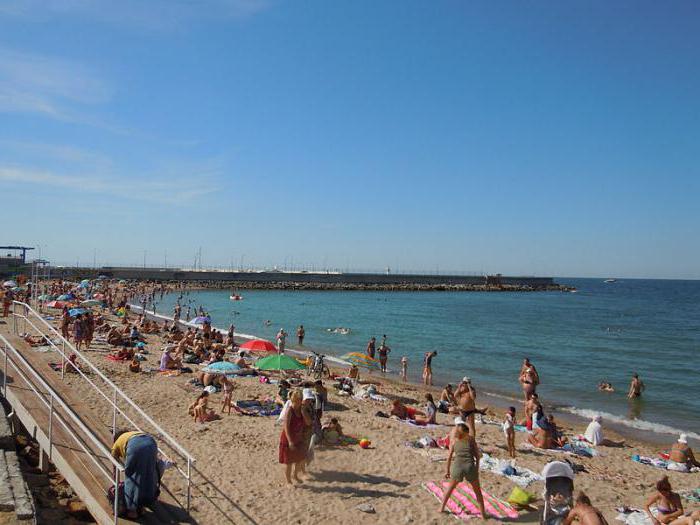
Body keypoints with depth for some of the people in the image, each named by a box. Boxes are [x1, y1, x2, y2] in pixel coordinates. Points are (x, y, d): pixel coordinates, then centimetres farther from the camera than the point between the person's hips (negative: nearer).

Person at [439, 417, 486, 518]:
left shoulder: (454, 439, 11)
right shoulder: (471, 438, 10)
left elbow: (449, 457, 10)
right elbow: (477, 455, 8)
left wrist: (447, 471, 17)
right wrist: (477, 469, 17)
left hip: (457, 466, 1)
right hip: (470, 466, -1)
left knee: (450, 488, 25)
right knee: (477, 491, 19)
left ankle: (441, 508, 31)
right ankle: (483, 514, 20)